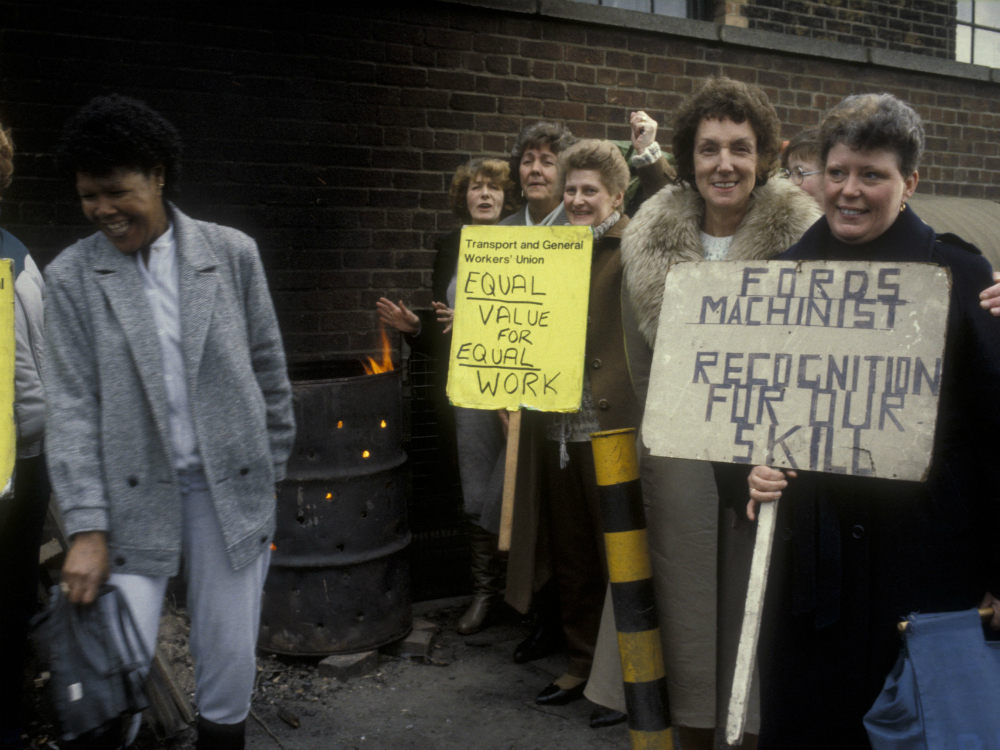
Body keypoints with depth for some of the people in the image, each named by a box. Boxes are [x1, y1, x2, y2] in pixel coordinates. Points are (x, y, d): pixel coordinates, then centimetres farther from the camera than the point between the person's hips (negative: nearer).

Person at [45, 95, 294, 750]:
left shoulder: (233, 252, -1)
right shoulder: (70, 277, -2)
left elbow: (269, 369, 6)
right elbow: (72, 407, -4)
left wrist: (272, 472, 9)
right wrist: (87, 528, -9)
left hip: (231, 485, 1)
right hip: (132, 494, 0)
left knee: (231, 673, 7)